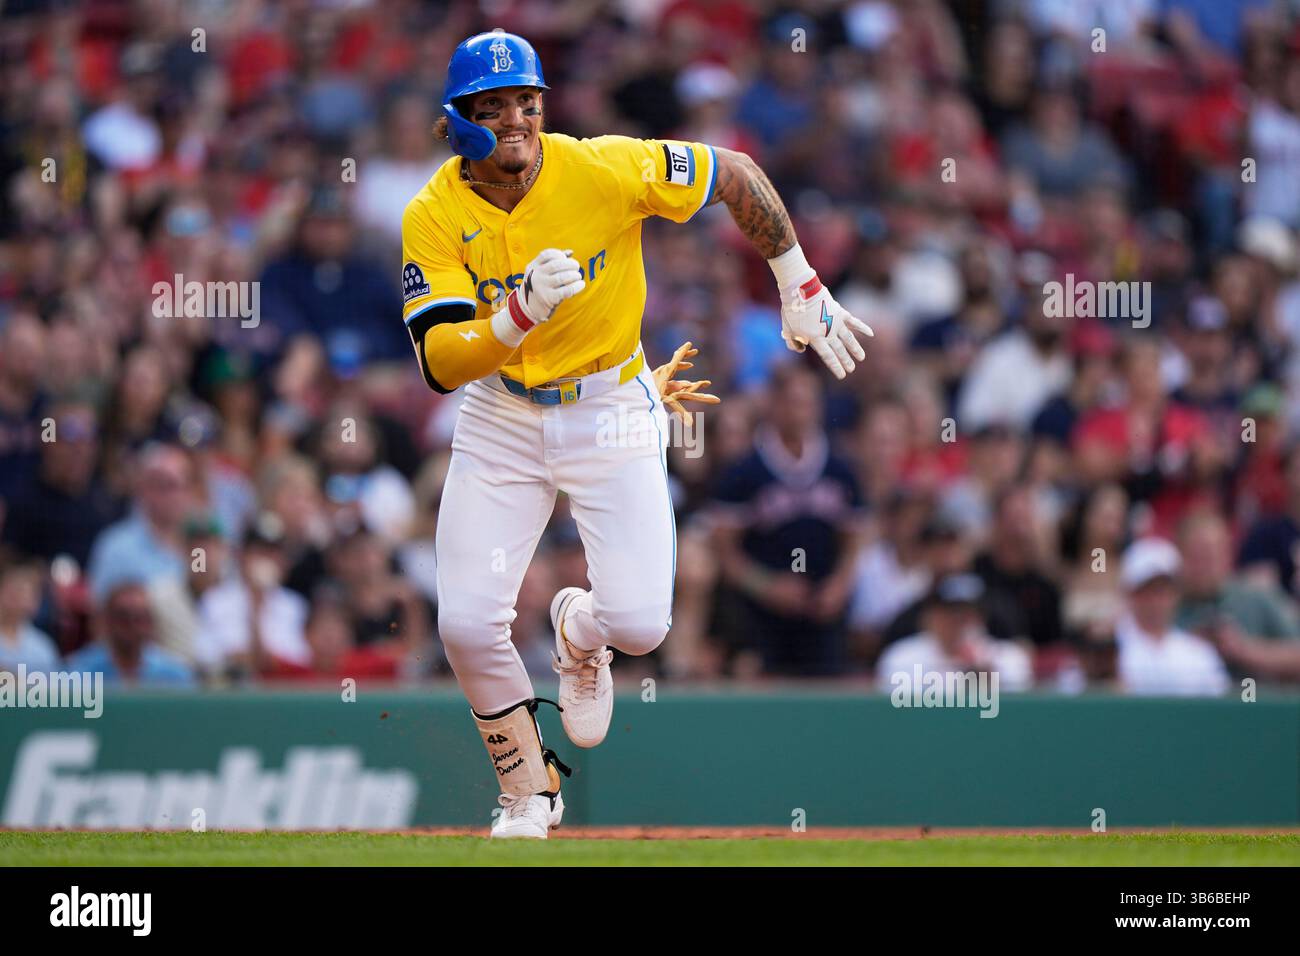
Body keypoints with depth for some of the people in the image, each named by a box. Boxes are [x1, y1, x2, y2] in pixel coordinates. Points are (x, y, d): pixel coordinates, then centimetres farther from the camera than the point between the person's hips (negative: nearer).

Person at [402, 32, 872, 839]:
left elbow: (734, 174, -7)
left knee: (640, 624, -13)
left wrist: (803, 294, -1)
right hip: (500, 420, 1)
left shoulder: (604, 170, -20)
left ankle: (580, 634, 28)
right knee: (467, 624, -11)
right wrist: (521, 313, -43)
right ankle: (530, 795, 15)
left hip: (610, 411, -1)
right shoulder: (434, 217, -16)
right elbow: (440, 364, -25)